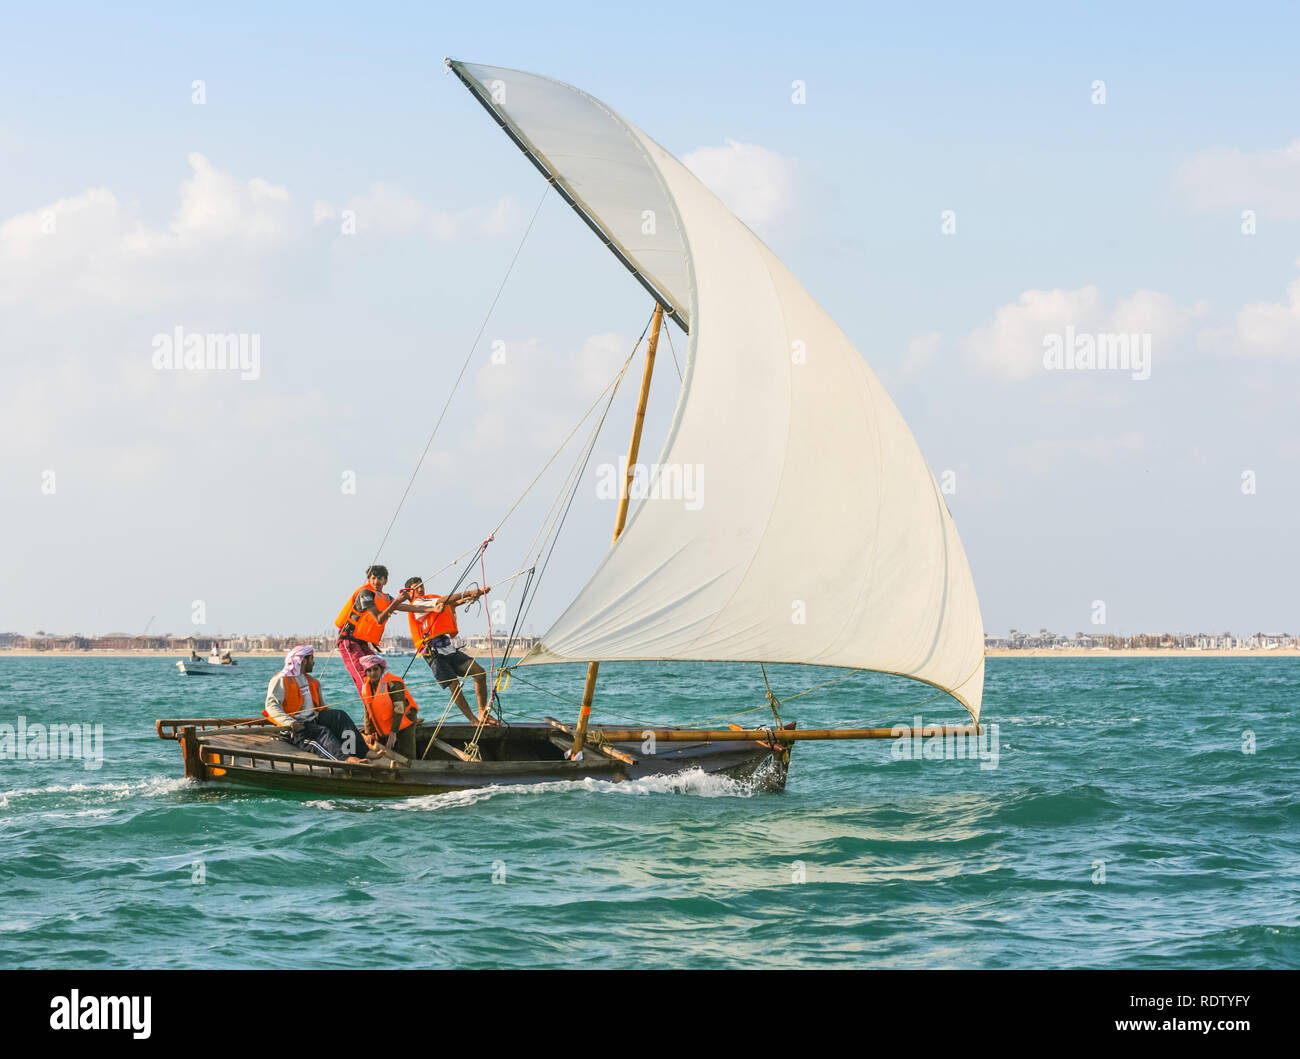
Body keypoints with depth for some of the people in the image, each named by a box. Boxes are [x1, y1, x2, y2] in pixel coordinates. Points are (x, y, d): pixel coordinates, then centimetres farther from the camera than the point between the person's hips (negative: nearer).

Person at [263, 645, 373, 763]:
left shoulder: (312, 681, 24)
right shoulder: (281, 680, -2)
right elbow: (271, 705, -15)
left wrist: (333, 719, 10)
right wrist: (290, 723, -29)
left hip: (314, 720, 7)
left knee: (339, 715, -18)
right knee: (323, 733, -33)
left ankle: (362, 752, -33)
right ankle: (344, 758, -59)